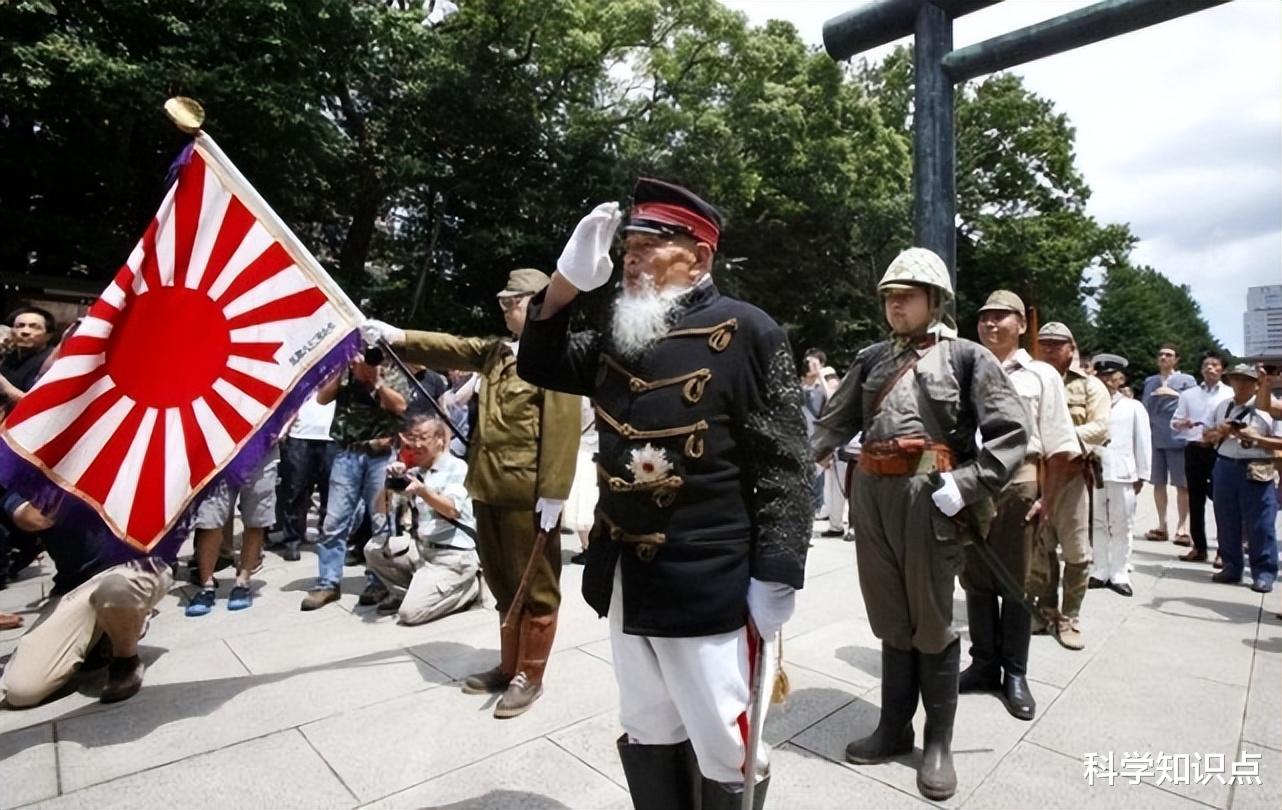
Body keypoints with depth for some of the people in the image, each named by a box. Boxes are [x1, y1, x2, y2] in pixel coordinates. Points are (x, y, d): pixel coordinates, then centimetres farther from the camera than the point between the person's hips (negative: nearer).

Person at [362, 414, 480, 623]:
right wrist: (391, 482, -10)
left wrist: (422, 491, -33)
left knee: (411, 613, -18)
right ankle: (405, 592, 11)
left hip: (453, 555, -6)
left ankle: (468, 587, 5)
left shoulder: (456, 467, -5)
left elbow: (453, 510, -19)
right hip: (422, 548, 7)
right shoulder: (413, 473, 12)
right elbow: (382, 509, 9)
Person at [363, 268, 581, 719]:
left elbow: (562, 430, -17)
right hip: (489, 490, 9)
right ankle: (508, 667, 34)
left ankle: (530, 676, 20)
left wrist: (552, 493, -19)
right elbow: (450, 349, 12)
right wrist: (394, 336, 0)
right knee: (503, 585, 19)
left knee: (534, 588, 6)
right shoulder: (495, 351, 15)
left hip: (527, 494, -8)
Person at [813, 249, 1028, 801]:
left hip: (931, 499, -4)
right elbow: (834, 422, 14)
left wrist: (964, 488, -15)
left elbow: (1013, 434, -6)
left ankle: (938, 741, 26)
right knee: (890, 618, 15)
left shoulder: (967, 356, 0)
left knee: (931, 621, 8)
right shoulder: (871, 359, 13)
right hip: (872, 495, 4)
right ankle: (894, 728, 32)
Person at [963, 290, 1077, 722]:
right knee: (976, 579, 10)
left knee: (1016, 583, 7)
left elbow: (1058, 447, 0)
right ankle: (984, 664, 24)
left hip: (1018, 484, -2)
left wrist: (1048, 499, -8)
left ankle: (1015, 674, 20)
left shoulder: (1041, 375, 4)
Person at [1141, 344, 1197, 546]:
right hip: (1154, 438, 4)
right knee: (1158, 483, 8)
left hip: (1178, 437, -4)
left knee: (1182, 484, 0)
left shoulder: (1187, 380, 5)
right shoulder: (1149, 382, 15)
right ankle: (1162, 526, 16)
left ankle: (1182, 528, 7)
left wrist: (1175, 394, -15)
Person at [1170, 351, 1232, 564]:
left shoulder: (1231, 394, 3)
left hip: (1220, 451, -3)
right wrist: (1183, 424, -12)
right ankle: (1199, 548, 17)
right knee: (1195, 500, 8)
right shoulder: (1188, 394, 11)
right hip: (1194, 450, 3)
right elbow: (1174, 423, 9)